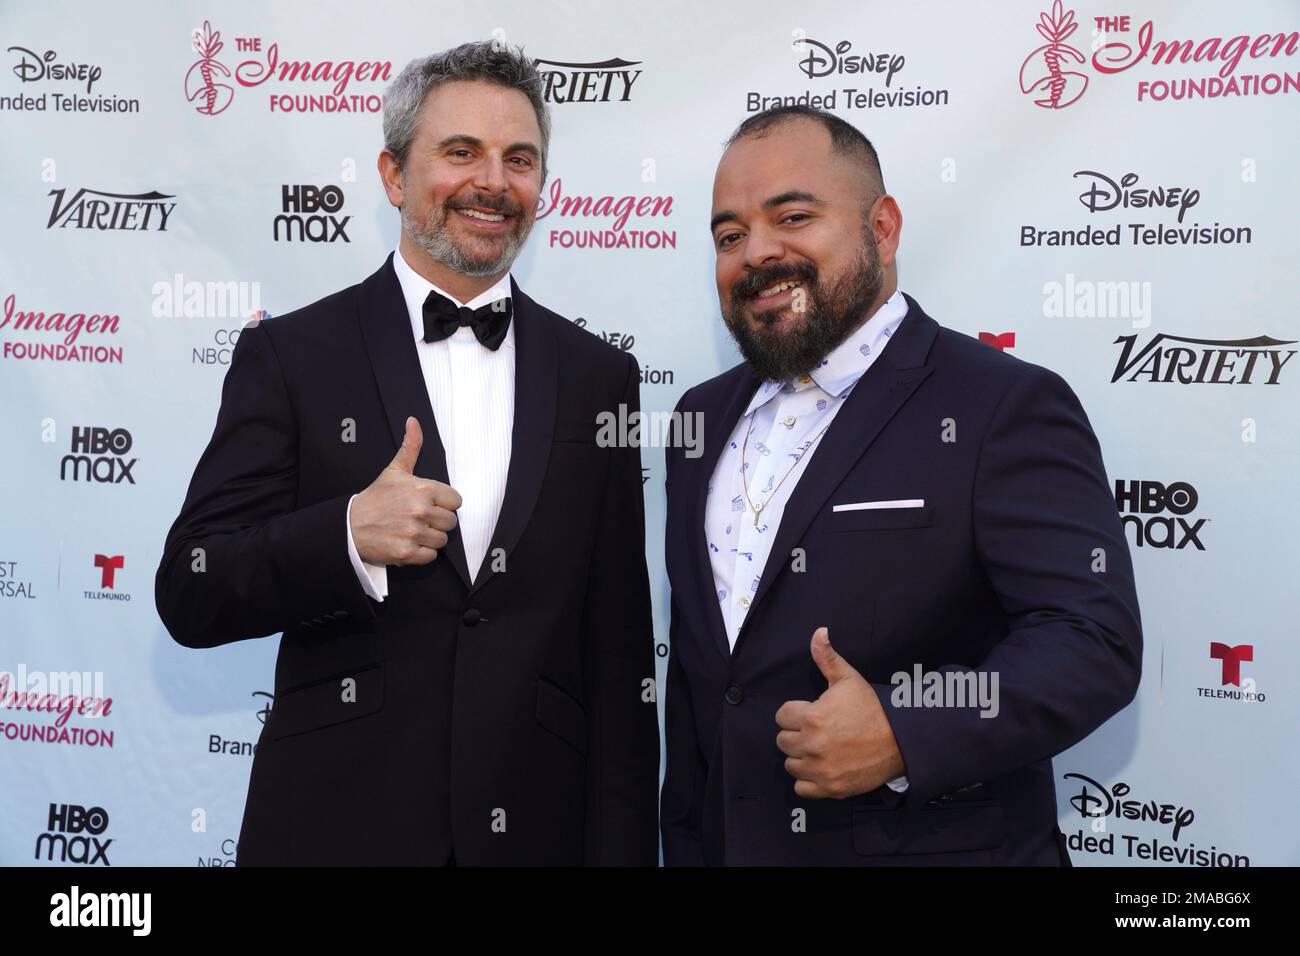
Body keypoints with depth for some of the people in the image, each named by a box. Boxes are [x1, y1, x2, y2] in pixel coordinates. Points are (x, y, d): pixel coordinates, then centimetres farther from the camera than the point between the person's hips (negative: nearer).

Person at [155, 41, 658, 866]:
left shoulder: (598, 378, 3)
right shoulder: (290, 355, -3)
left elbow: (620, 652, 3)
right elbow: (190, 597, -6)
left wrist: (620, 845, 0)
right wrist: (348, 536, -23)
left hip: (537, 827, 2)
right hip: (337, 824, -1)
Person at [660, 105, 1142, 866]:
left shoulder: (1005, 406, -13)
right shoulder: (705, 418, 7)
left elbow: (1096, 641, -19)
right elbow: (696, 660, 11)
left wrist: (903, 732, -30)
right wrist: (686, 841, 11)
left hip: (935, 845, -5)